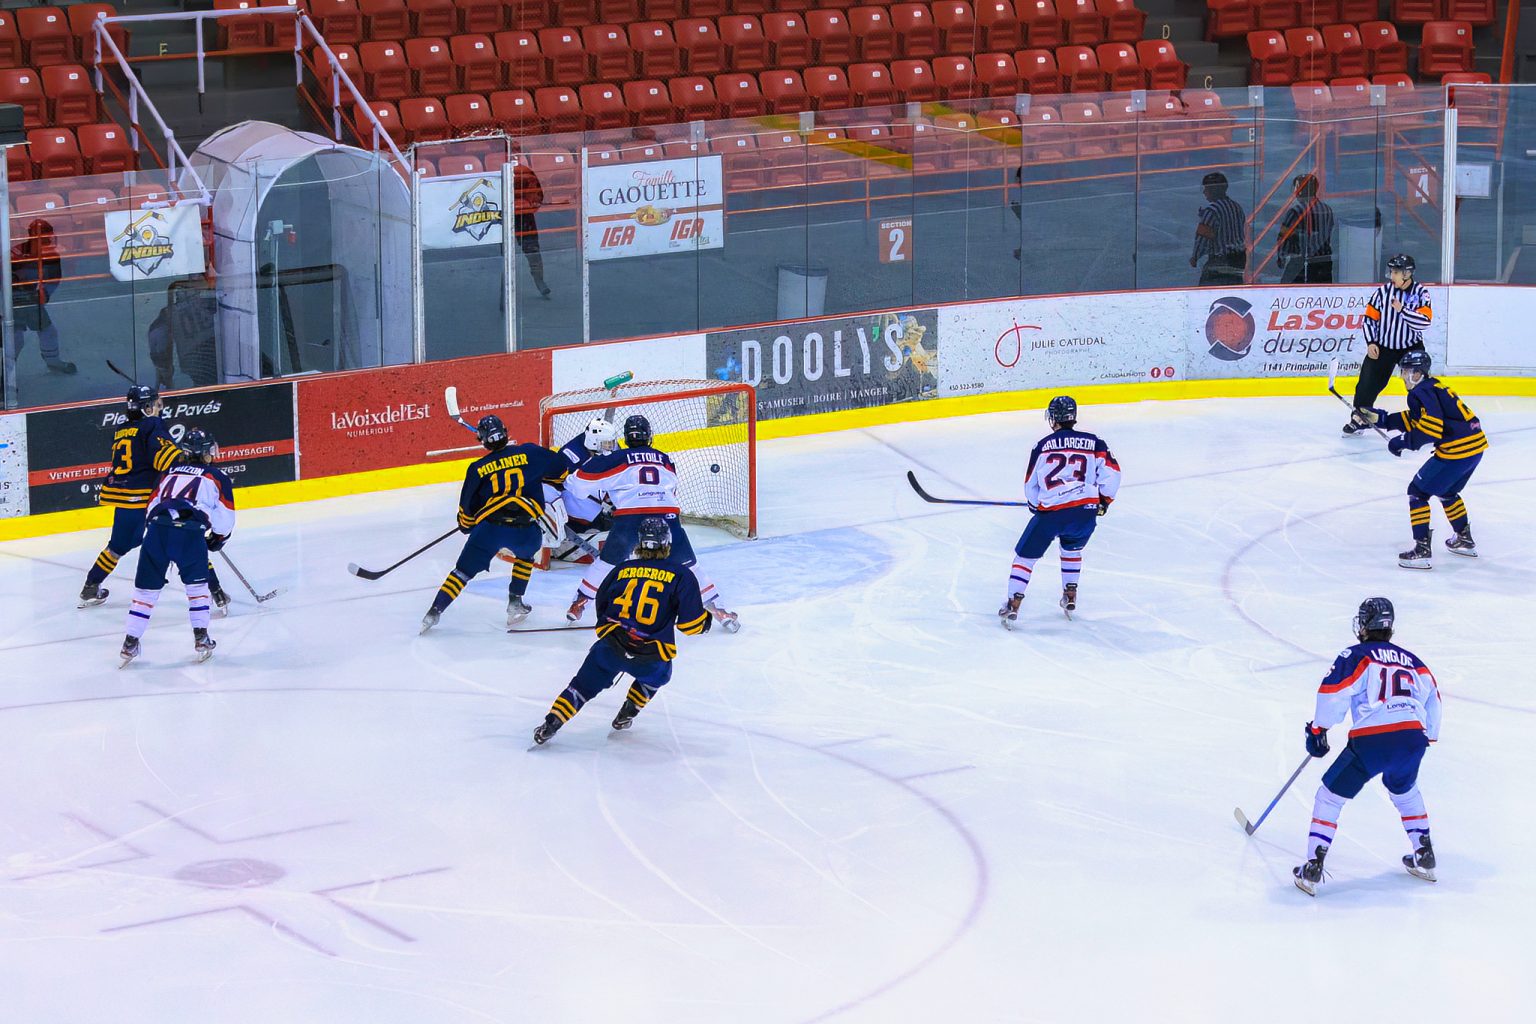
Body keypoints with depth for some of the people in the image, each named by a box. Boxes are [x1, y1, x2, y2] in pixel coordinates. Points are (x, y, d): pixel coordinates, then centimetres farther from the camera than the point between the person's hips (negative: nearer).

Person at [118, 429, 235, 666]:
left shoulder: (170, 473, 29)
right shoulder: (217, 477, 18)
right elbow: (225, 518, 14)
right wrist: (218, 537, 33)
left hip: (156, 526, 3)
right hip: (189, 531, -3)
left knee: (146, 587, 12)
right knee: (196, 584, 17)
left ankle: (130, 643, 10)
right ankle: (201, 639, 13)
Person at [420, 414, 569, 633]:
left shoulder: (477, 469, 10)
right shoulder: (530, 453, 7)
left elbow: (467, 508, 16)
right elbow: (561, 469, 15)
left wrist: (465, 525, 37)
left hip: (489, 527, 0)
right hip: (525, 530, 0)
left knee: (463, 570, 10)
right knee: (526, 553, 34)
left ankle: (434, 612, 2)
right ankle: (515, 602, 26)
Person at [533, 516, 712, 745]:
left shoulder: (622, 569, 11)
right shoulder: (681, 575, 1)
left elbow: (601, 607, 24)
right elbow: (691, 623, -2)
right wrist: (705, 622, 20)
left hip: (610, 645, 1)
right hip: (650, 656, -1)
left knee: (584, 684, 15)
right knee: (657, 674, 33)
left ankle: (552, 722, -1)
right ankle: (628, 713, 30)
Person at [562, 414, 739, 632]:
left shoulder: (617, 459, 13)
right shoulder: (665, 460, 22)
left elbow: (578, 483, 13)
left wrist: (603, 495, 29)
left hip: (629, 516, -1)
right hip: (667, 515, 1)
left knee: (608, 561, 18)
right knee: (687, 564, 12)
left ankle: (579, 603, 24)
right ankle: (715, 607, 8)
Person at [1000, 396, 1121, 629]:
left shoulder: (1043, 446, 8)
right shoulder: (1093, 443, 10)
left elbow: (1030, 485, 13)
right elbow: (1112, 472, 1)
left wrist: (1036, 505, 32)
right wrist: (1105, 500, 16)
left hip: (1050, 512, -2)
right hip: (1086, 509, 2)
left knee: (1025, 555, 12)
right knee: (1072, 548, 33)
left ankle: (1013, 605, 3)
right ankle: (1070, 598, 32)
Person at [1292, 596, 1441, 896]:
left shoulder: (1356, 655, 7)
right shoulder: (1410, 659, 23)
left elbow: (1333, 691, -5)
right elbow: (1432, 696, 23)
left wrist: (1318, 729, 6)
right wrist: (1428, 736, 34)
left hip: (1371, 741, -5)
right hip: (1413, 737, 5)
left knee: (1331, 796, 8)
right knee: (1404, 790, 35)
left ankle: (1312, 869, 1)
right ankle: (1424, 858, 35)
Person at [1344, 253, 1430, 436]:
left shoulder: (1420, 293, -10)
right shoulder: (1382, 291, -6)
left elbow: (1424, 321, -22)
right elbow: (1369, 318, 0)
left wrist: (1402, 310, -29)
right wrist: (1371, 342, -9)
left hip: (1411, 347, -1)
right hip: (1382, 346, 1)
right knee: (1367, 384, -1)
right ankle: (1358, 419, 15)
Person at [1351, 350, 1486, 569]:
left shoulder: (1422, 393, -11)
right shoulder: (1432, 386, 20)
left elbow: (1431, 427, -21)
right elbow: (1414, 420, 23)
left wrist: (1404, 441, -11)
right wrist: (1378, 418, 20)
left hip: (1457, 450, -10)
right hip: (1476, 445, 10)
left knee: (1418, 491, -1)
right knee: (1447, 492, 31)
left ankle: (1422, 550, -6)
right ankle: (1465, 540, 41)